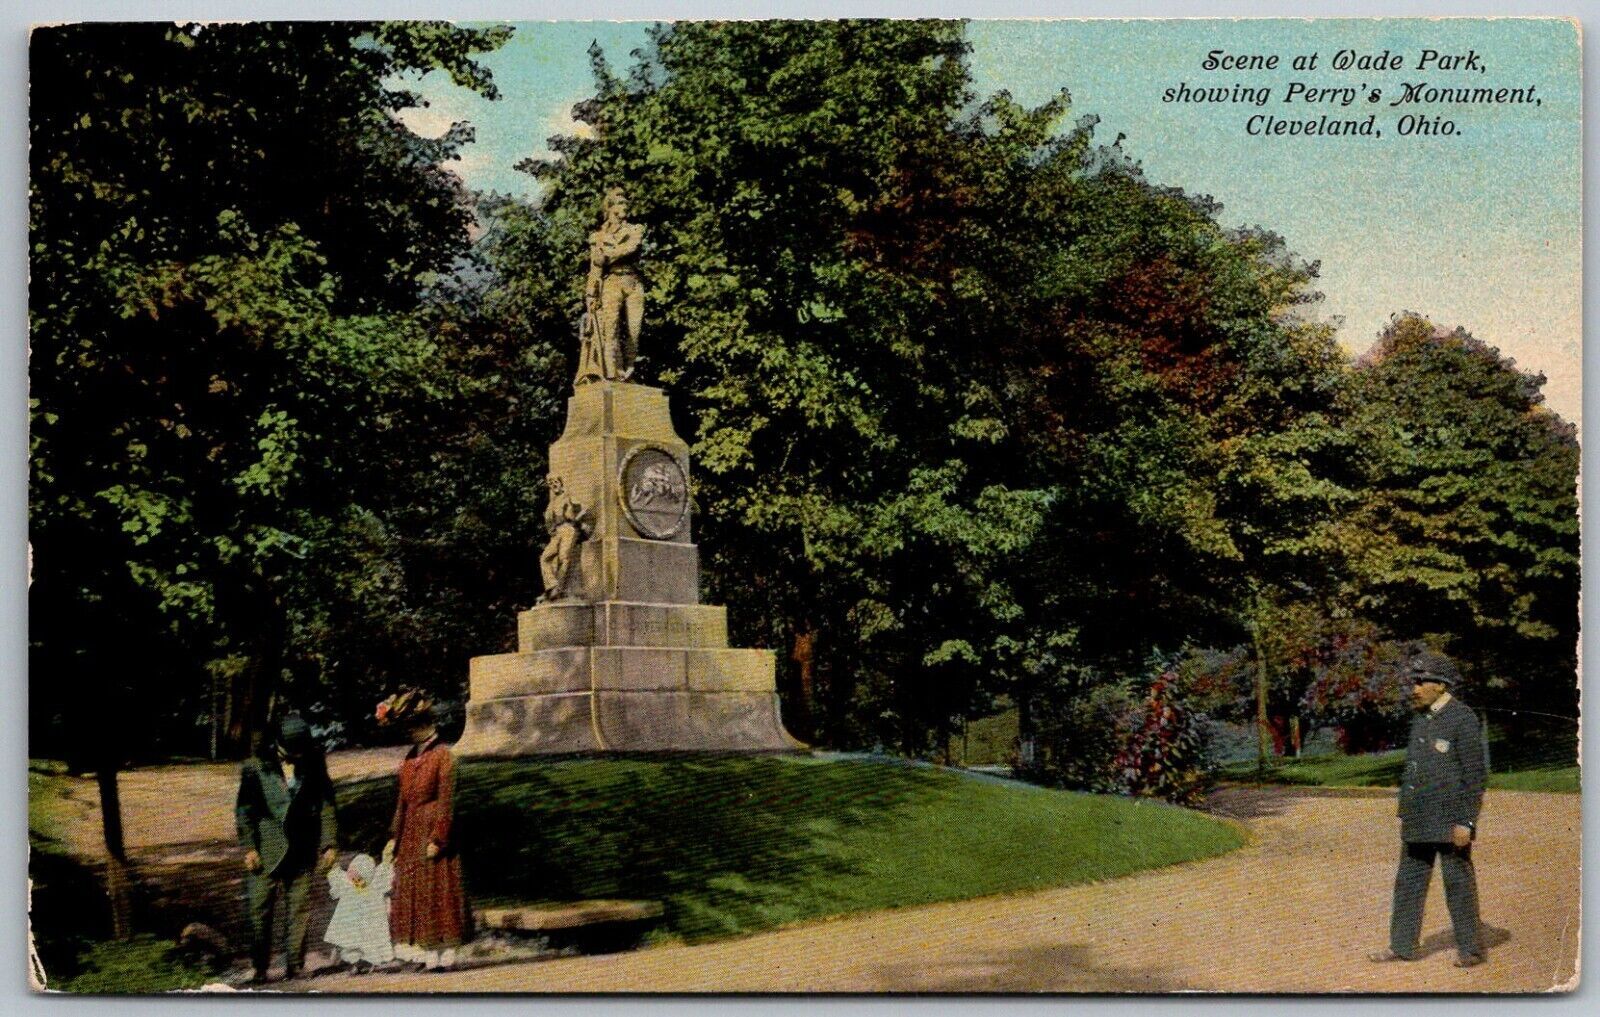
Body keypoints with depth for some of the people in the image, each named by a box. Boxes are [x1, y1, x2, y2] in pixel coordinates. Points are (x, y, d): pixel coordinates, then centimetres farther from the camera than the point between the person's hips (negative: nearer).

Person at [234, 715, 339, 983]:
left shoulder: (313, 766, 5)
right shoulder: (255, 767, -1)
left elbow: (326, 807, 8)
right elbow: (244, 810, 1)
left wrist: (329, 844, 2)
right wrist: (249, 847, -5)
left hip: (302, 850, 2)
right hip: (266, 850, -1)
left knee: (300, 910, 2)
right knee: (260, 909, -1)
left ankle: (294, 966, 10)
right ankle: (259, 967, 11)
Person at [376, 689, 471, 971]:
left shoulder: (443, 755, -10)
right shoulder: (410, 758, 13)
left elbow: (446, 801, -14)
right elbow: (403, 800, 16)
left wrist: (437, 839, -18)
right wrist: (393, 838, 12)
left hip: (432, 831, -8)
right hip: (410, 836, 8)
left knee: (435, 892, -5)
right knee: (410, 892, 7)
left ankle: (440, 953, -1)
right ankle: (421, 950, 12)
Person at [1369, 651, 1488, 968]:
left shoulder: (1463, 719, -12)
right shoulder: (1420, 719, 13)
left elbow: (1476, 774, -14)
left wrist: (1465, 821, -17)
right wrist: (1404, 813, 17)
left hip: (1450, 821, -8)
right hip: (1419, 821, 8)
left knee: (1458, 883, 1)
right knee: (1409, 881, 9)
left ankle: (1471, 949, 12)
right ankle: (1402, 945, 16)